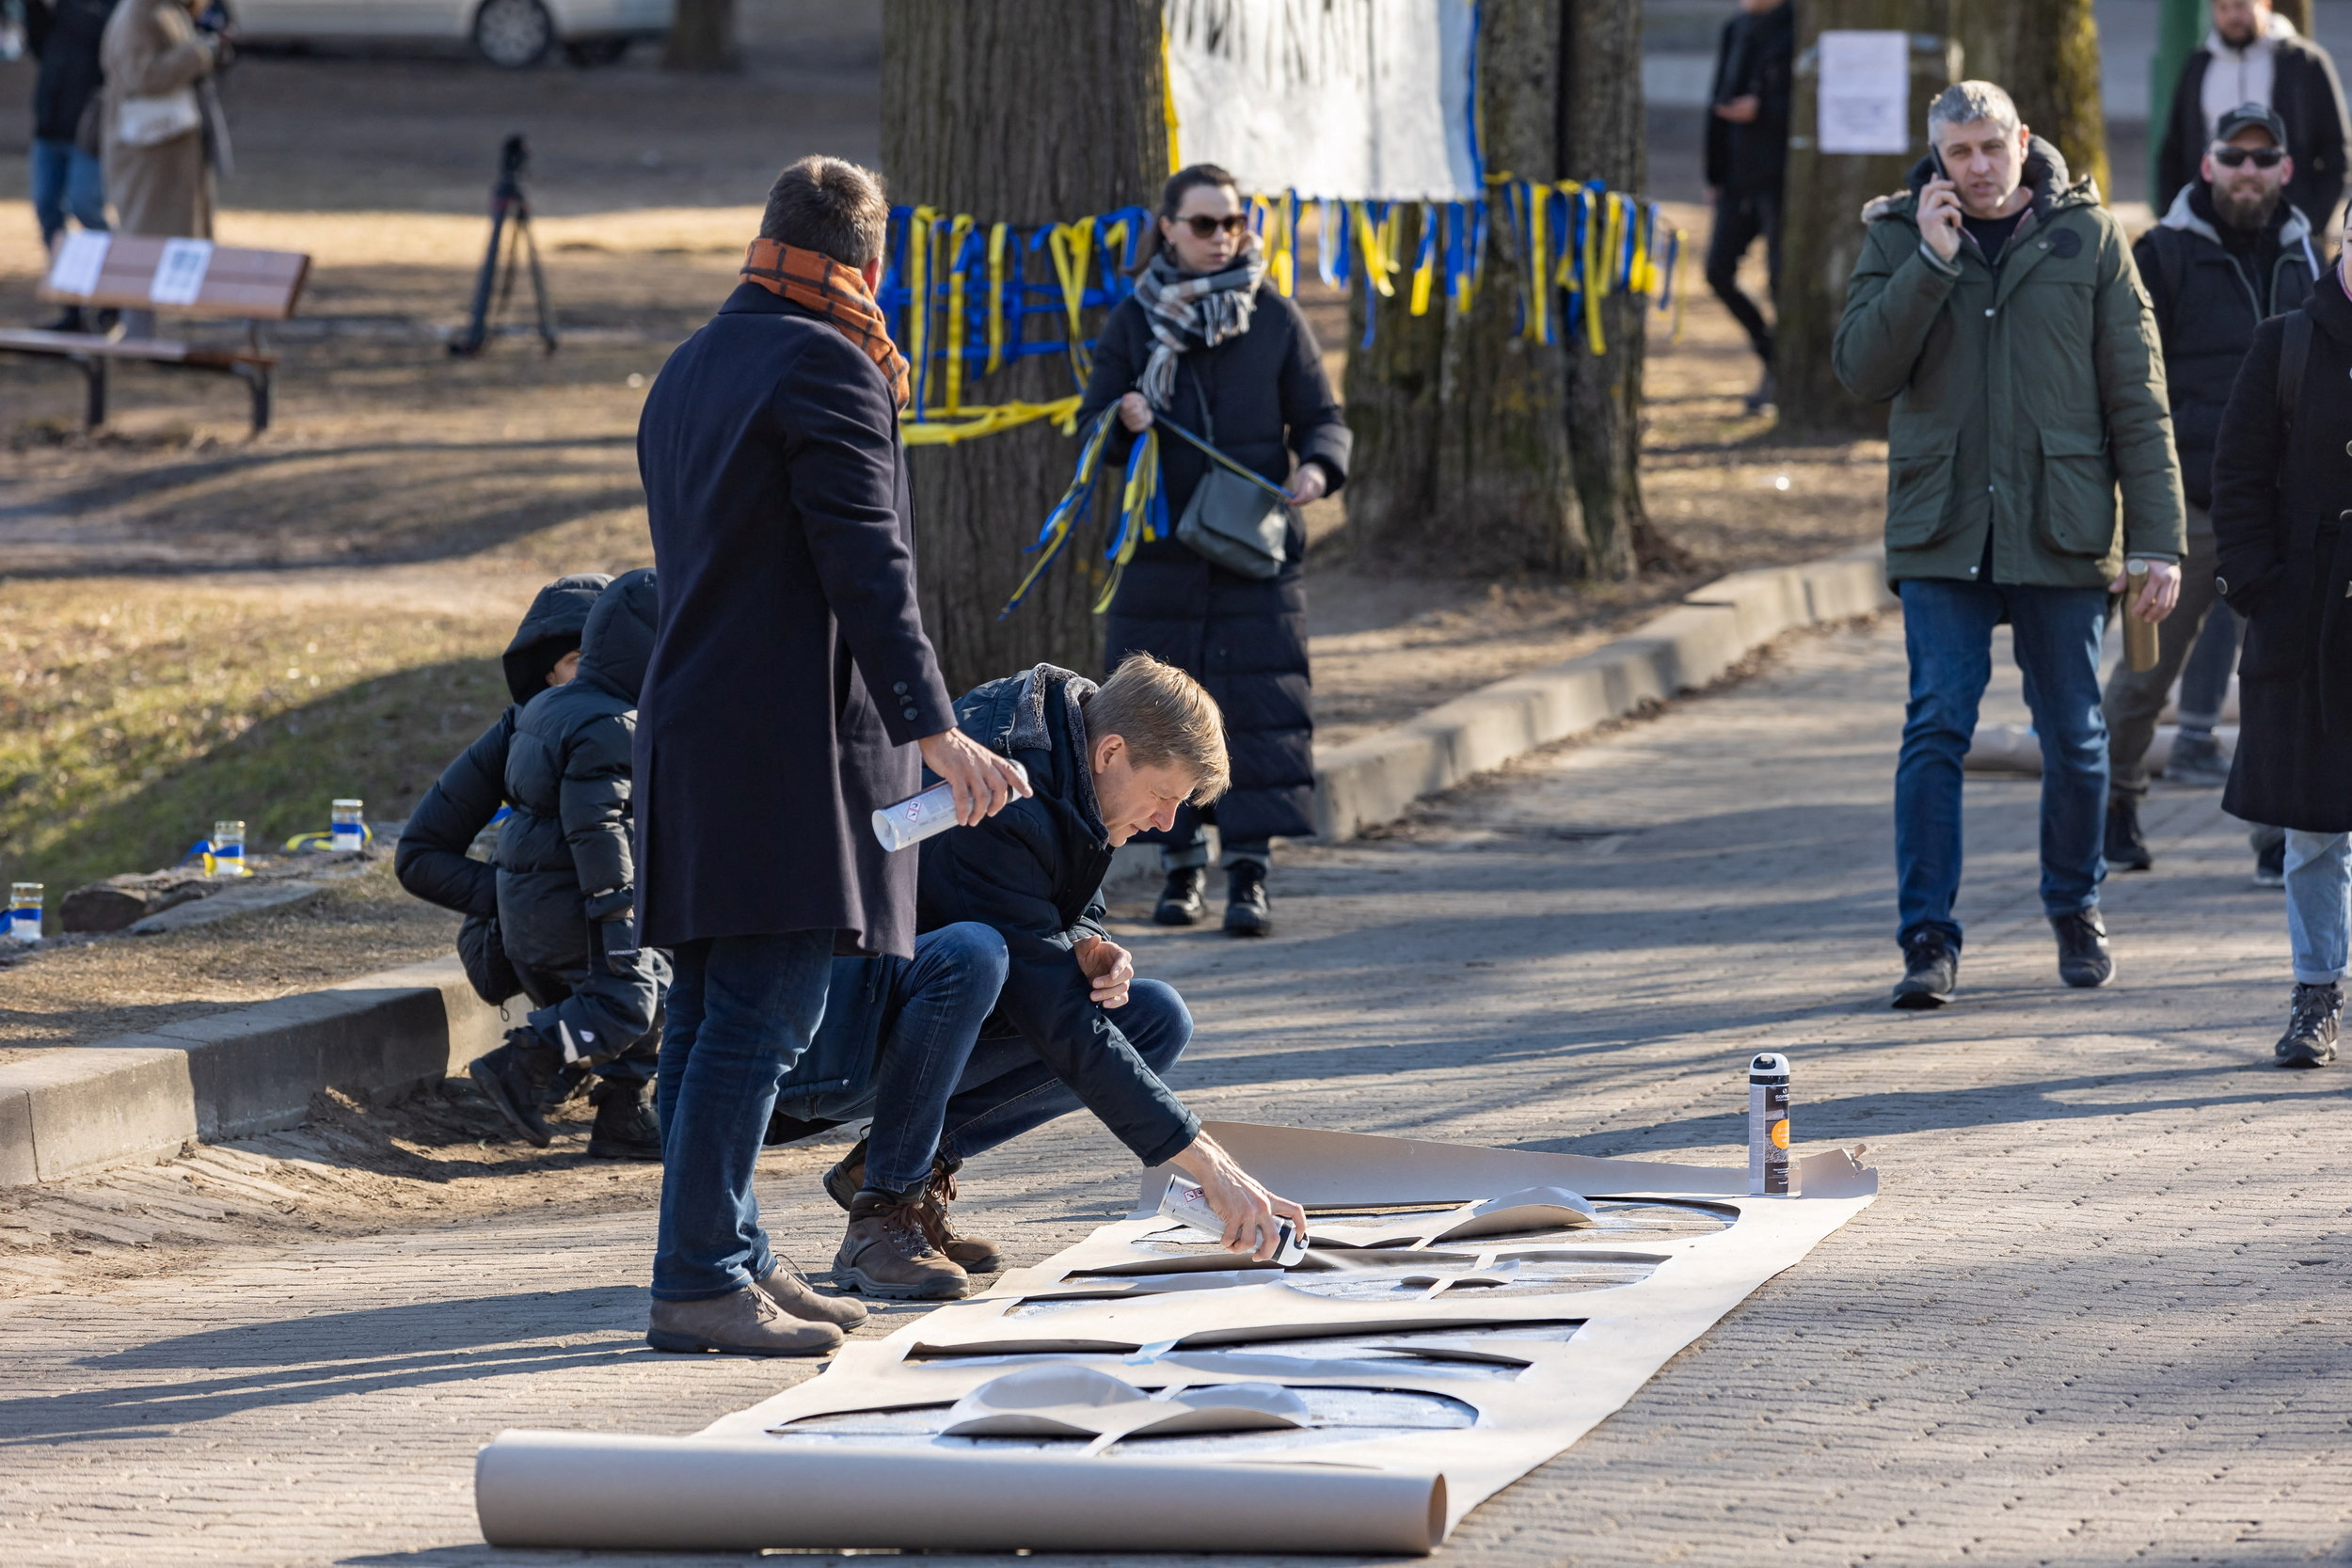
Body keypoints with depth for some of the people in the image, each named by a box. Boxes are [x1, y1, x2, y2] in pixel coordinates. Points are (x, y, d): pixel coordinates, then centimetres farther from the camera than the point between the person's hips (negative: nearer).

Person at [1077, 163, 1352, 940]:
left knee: (1258, 701, -7)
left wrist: (1318, 467, -15)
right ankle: (1181, 865, 13)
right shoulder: (1134, 321, 5)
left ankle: (1249, 874, -7)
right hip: (1161, 551, 1)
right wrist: (1123, 422, -16)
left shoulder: (1275, 319, 4)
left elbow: (1321, 417, 7)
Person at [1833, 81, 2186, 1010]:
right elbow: (1861, 369, -7)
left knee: (2073, 736, 8)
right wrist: (1932, 263, -15)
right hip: (1942, 532, 0)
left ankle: (2075, 910, 28)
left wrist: (2159, 540, -3)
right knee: (1936, 730, -7)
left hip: (2061, 531, 0)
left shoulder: (2086, 237, 2)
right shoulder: (1900, 239, 4)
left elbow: (2136, 398, 2)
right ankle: (1927, 937, -5)